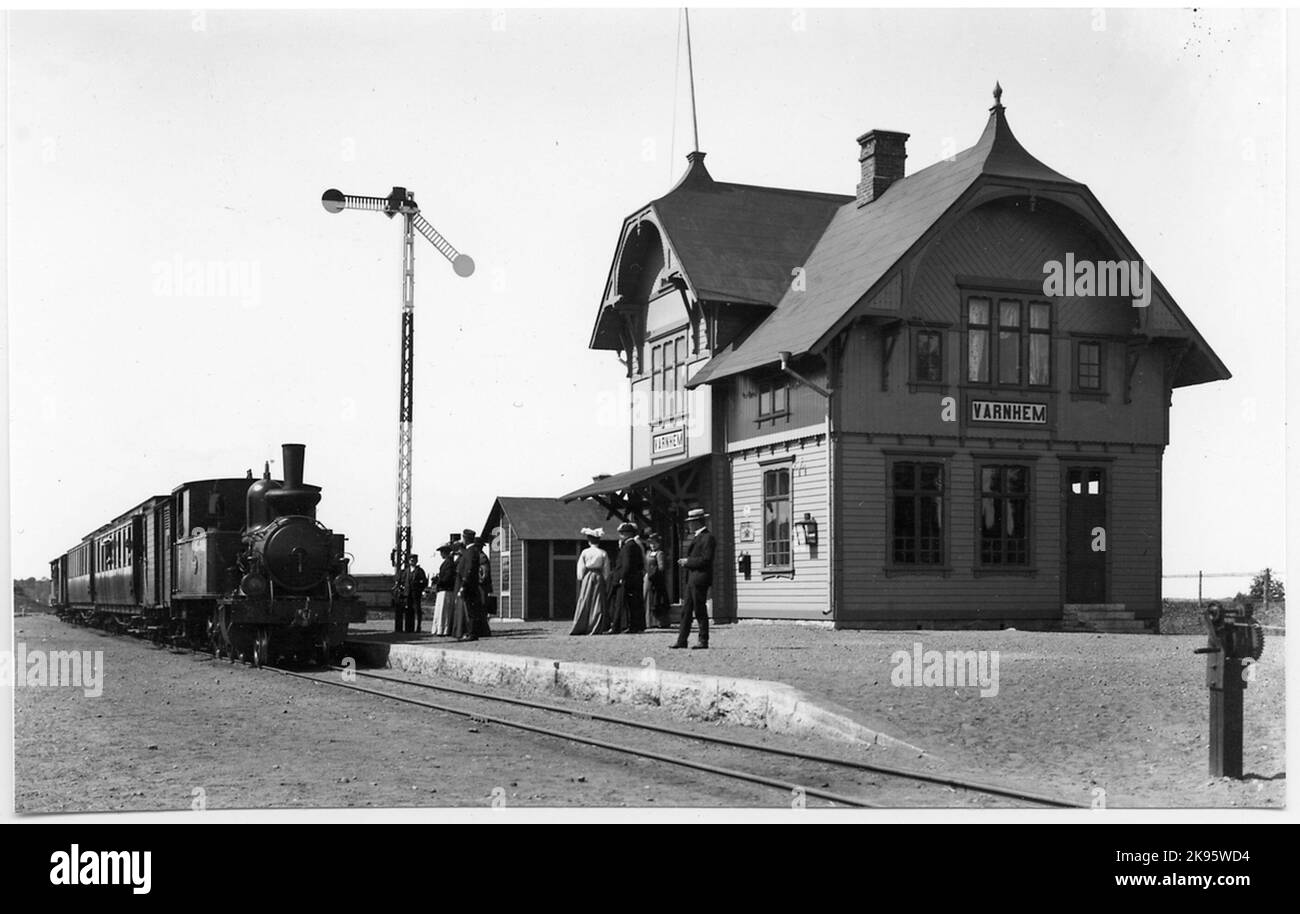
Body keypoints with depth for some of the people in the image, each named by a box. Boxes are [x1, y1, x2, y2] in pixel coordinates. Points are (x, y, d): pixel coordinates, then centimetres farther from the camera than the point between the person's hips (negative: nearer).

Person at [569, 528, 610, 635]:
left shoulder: (584, 552, -2)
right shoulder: (603, 553, -2)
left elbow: (580, 569, -1)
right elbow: (606, 570, 0)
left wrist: (580, 579, 8)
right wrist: (605, 580, 9)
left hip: (587, 578, 0)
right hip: (599, 578, 0)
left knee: (584, 603, 5)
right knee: (598, 604, 3)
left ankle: (579, 628, 4)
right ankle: (596, 629, -1)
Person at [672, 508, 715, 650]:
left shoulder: (708, 538, -11)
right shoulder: (696, 537, 19)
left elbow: (706, 559, -19)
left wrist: (688, 562, -13)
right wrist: (685, 562, 9)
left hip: (700, 579, -10)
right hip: (692, 579, 10)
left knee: (700, 611, -4)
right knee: (686, 610, 8)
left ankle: (703, 641, 2)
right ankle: (682, 640, 10)